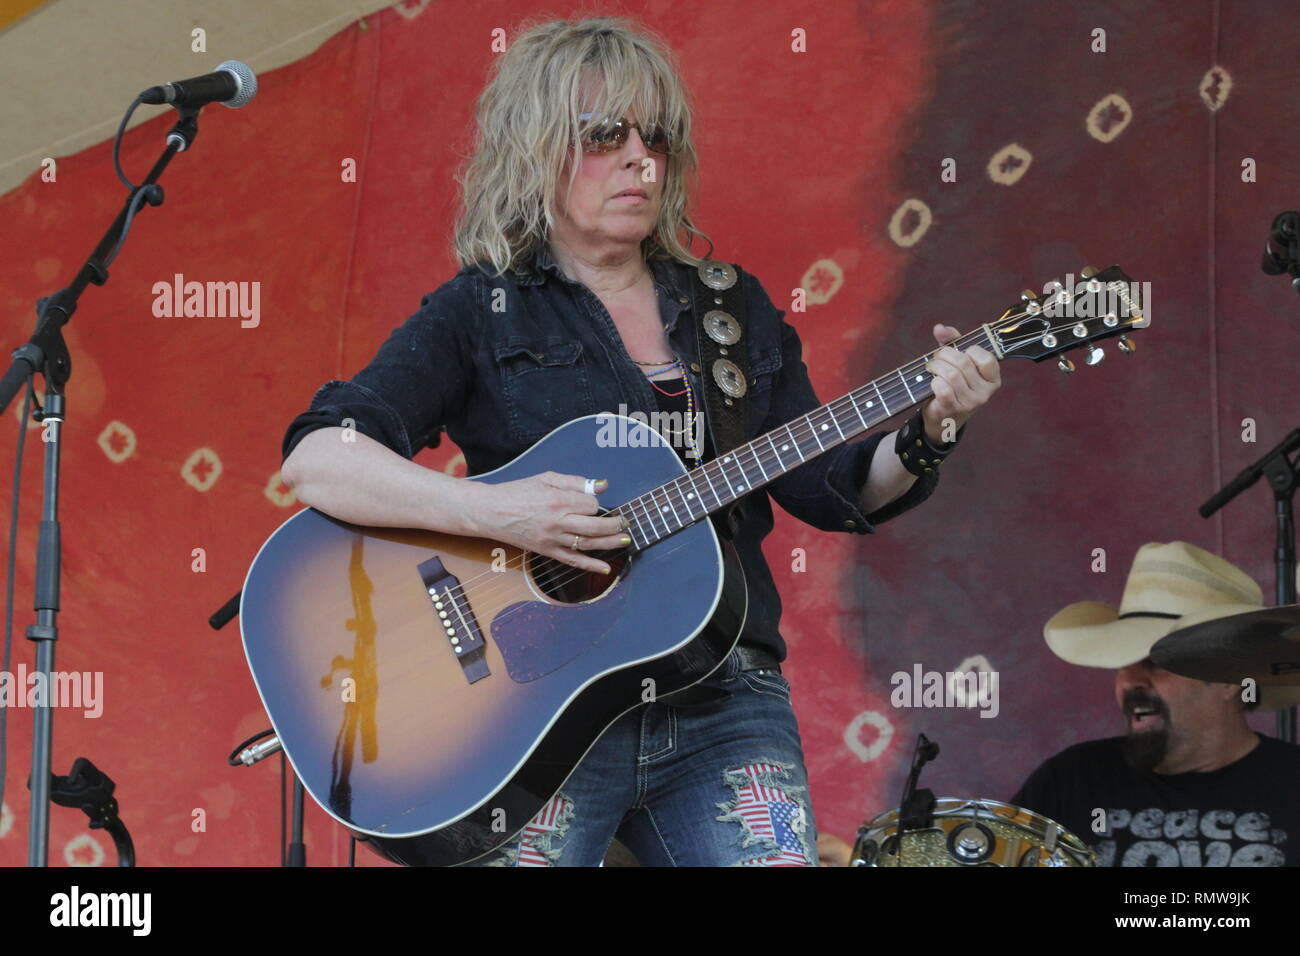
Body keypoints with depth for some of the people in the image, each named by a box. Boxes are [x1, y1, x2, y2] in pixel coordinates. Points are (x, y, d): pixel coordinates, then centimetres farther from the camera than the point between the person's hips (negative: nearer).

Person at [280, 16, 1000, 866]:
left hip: (724, 708, 3)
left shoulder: (733, 310, 16)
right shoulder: (479, 313, 2)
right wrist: (493, 512, -22)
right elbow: (316, 460, -10)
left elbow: (835, 491, 13)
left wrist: (929, 432, -6)